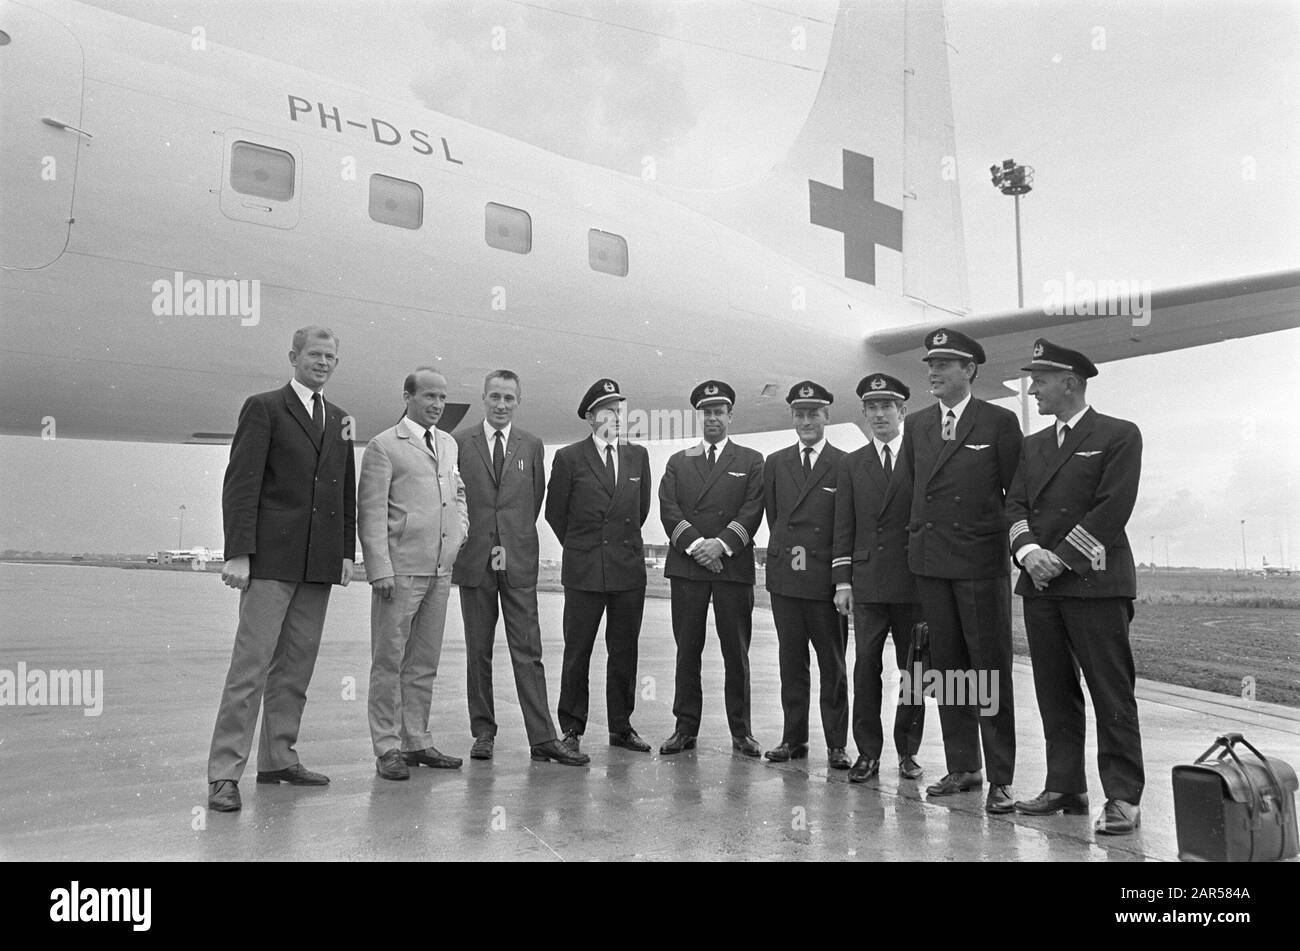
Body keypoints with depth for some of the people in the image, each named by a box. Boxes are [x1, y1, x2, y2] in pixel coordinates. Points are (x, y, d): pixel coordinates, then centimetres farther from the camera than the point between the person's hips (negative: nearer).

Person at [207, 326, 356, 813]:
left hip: (320, 562, 6)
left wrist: (347, 551, 11)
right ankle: (224, 773, -1)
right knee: (251, 663, -6)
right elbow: (241, 483, -6)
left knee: (296, 666, 9)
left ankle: (278, 758, 19)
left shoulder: (339, 420, 18)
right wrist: (237, 552, -14)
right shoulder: (263, 407, 1)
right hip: (271, 558, -6)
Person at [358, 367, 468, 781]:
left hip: (441, 569, 7)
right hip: (400, 569, -6)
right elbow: (371, 512, -8)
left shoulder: (449, 444, 17)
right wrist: (380, 569, -15)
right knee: (389, 661, 0)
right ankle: (387, 749, 9)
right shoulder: (384, 446, -3)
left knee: (424, 663, 13)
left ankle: (416, 742, 23)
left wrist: (461, 528, 12)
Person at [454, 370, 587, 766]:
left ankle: (543, 739, 0)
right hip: (474, 561, 0)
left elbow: (536, 498, 14)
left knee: (528, 652, -1)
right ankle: (483, 733, 18)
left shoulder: (532, 445, 9)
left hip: (519, 562, 0)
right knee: (478, 652, 8)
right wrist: (463, 535, 3)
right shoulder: (459, 443, 3)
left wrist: (517, 537, 10)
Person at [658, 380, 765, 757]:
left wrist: (722, 543, -14)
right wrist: (695, 544, -11)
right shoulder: (678, 462, 16)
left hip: (734, 566, -1)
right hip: (686, 566, 2)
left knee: (736, 651, 1)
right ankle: (686, 727, 12)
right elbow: (668, 509, 3)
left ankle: (741, 730, 11)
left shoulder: (750, 461, 11)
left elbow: (753, 510, -1)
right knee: (687, 649, 4)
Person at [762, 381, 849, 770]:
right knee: (791, 662, 10)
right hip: (785, 576, 4)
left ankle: (836, 745, 13)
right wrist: (786, 550, 8)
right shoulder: (775, 463, 11)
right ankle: (793, 738, 20)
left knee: (833, 666, 4)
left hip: (826, 578, -3)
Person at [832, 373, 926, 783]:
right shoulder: (851, 464, 12)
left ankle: (908, 750, 17)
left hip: (913, 581, -1)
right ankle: (868, 752, 8)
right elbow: (844, 526, 9)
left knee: (912, 669, 5)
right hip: (868, 582, 2)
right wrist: (842, 580, 2)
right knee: (866, 666, 0)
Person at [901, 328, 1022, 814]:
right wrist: (917, 539, 9)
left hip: (981, 561, -5)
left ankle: (1000, 778, 8)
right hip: (930, 563, 5)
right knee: (948, 665, 10)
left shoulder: (999, 422, -2)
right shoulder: (916, 425, 12)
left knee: (990, 669, 0)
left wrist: (1014, 545, -3)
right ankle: (962, 767, 21)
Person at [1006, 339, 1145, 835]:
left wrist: (1061, 557, -13)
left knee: (1112, 694, -3)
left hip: (1095, 582, -6)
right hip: (1041, 585, 6)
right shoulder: (1033, 445, 19)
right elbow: (1015, 505, 11)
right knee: (1054, 693, 9)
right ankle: (1064, 787, 18)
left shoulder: (1119, 435, 0)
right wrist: (1028, 550, -8)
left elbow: (1112, 510, -10)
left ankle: (1123, 798, 3)